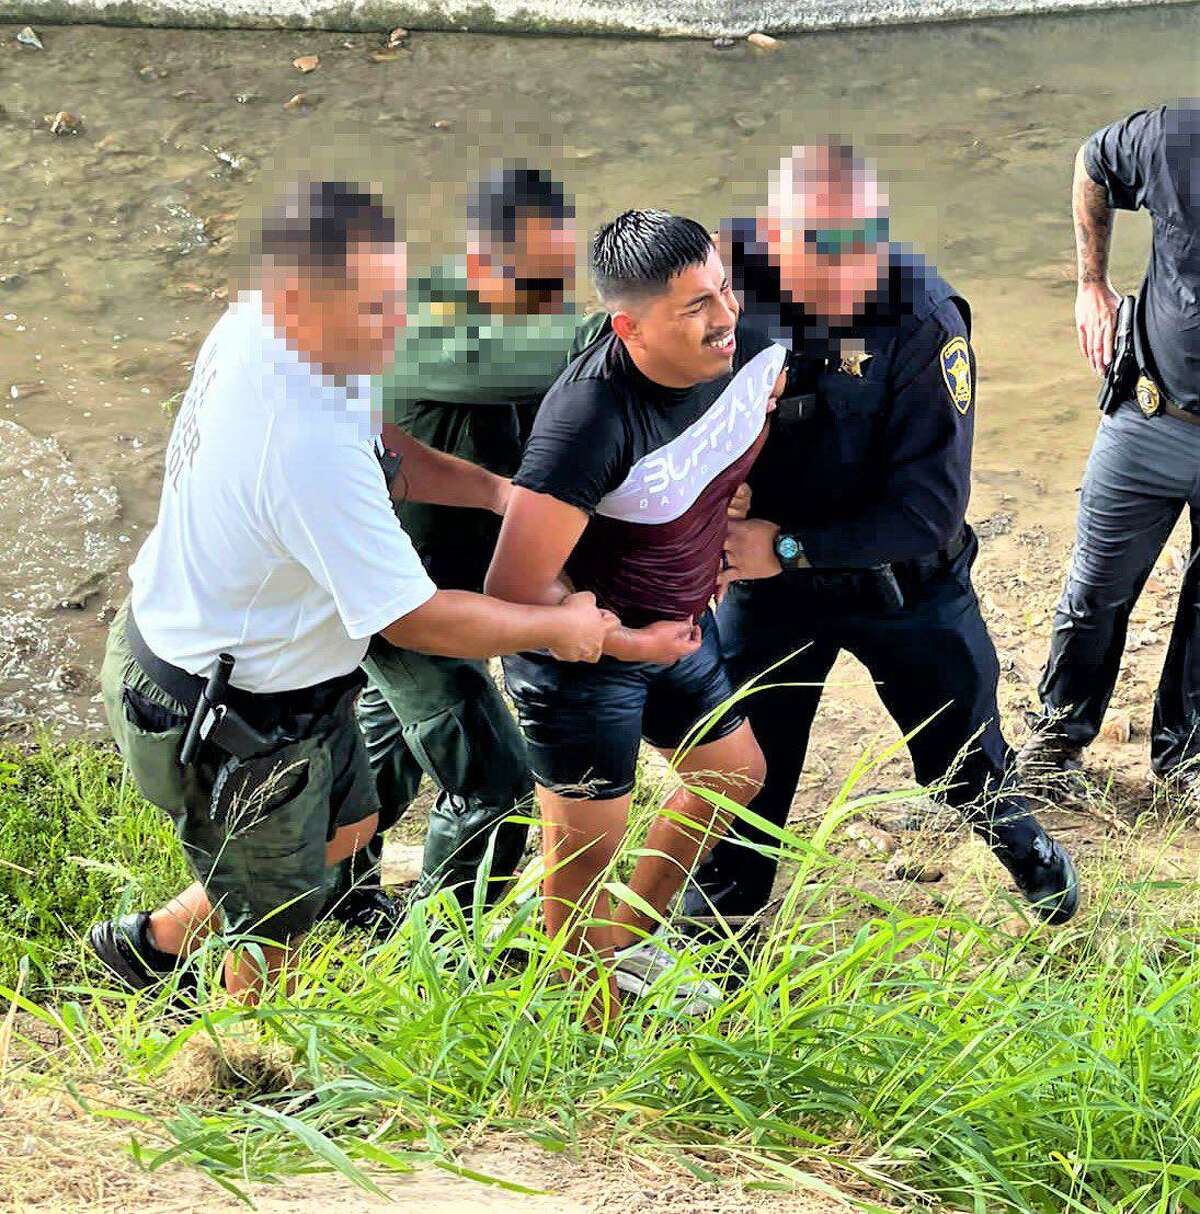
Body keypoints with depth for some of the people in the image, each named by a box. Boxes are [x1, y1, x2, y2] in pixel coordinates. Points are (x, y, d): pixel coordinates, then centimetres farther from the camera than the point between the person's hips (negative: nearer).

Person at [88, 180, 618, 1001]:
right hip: (225, 730, -9)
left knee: (349, 826, 31)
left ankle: (152, 942, 48)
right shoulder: (310, 450, -39)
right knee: (275, 925, 16)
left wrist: (490, 486, -2)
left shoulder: (249, 324, -11)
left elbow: (369, 432, 8)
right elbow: (412, 619, -29)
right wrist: (560, 626, -15)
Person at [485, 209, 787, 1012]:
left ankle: (631, 942, 47)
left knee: (734, 772, 25)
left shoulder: (755, 345, -17)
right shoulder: (589, 420, -38)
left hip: (680, 618, 8)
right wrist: (630, 643, -20)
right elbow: (514, 592, -33)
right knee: (586, 851, 5)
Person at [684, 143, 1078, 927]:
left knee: (969, 766, 16)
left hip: (906, 582, -1)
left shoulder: (924, 323, -25)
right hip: (766, 578, 2)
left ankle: (1030, 854, 50)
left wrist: (789, 547, -26)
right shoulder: (731, 289, -18)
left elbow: (930, 507, -25)